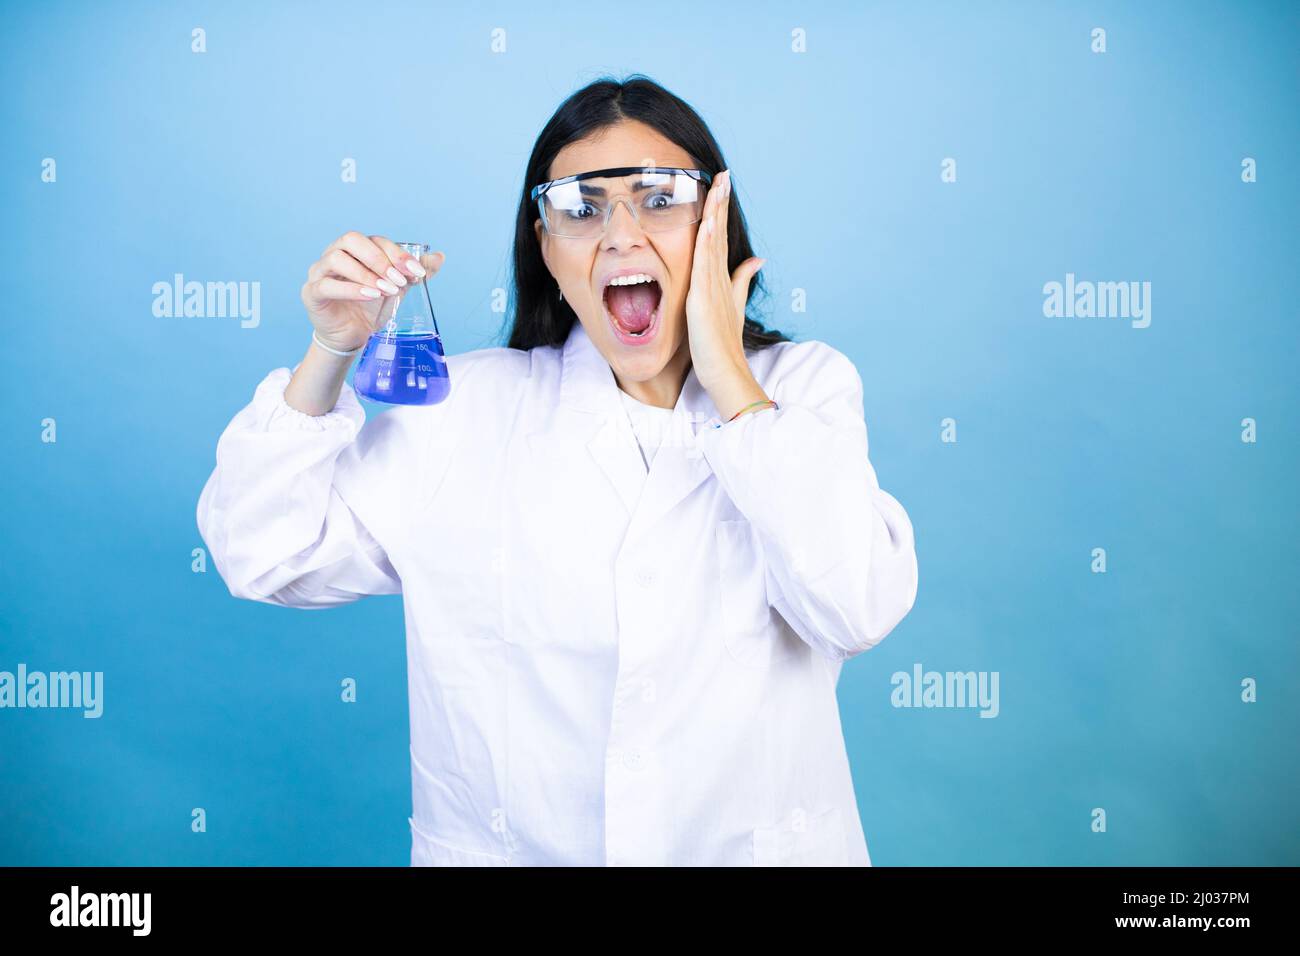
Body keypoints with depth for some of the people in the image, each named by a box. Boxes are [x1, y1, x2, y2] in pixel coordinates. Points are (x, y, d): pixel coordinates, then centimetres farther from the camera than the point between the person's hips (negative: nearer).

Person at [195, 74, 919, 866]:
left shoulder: (806, 385, 2)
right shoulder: (466, 406, 4)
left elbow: (862, 608, -12)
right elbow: (261, 557, 5)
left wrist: (726, 377, -9)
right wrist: (332, 352, -6)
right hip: (503, 847, 1)